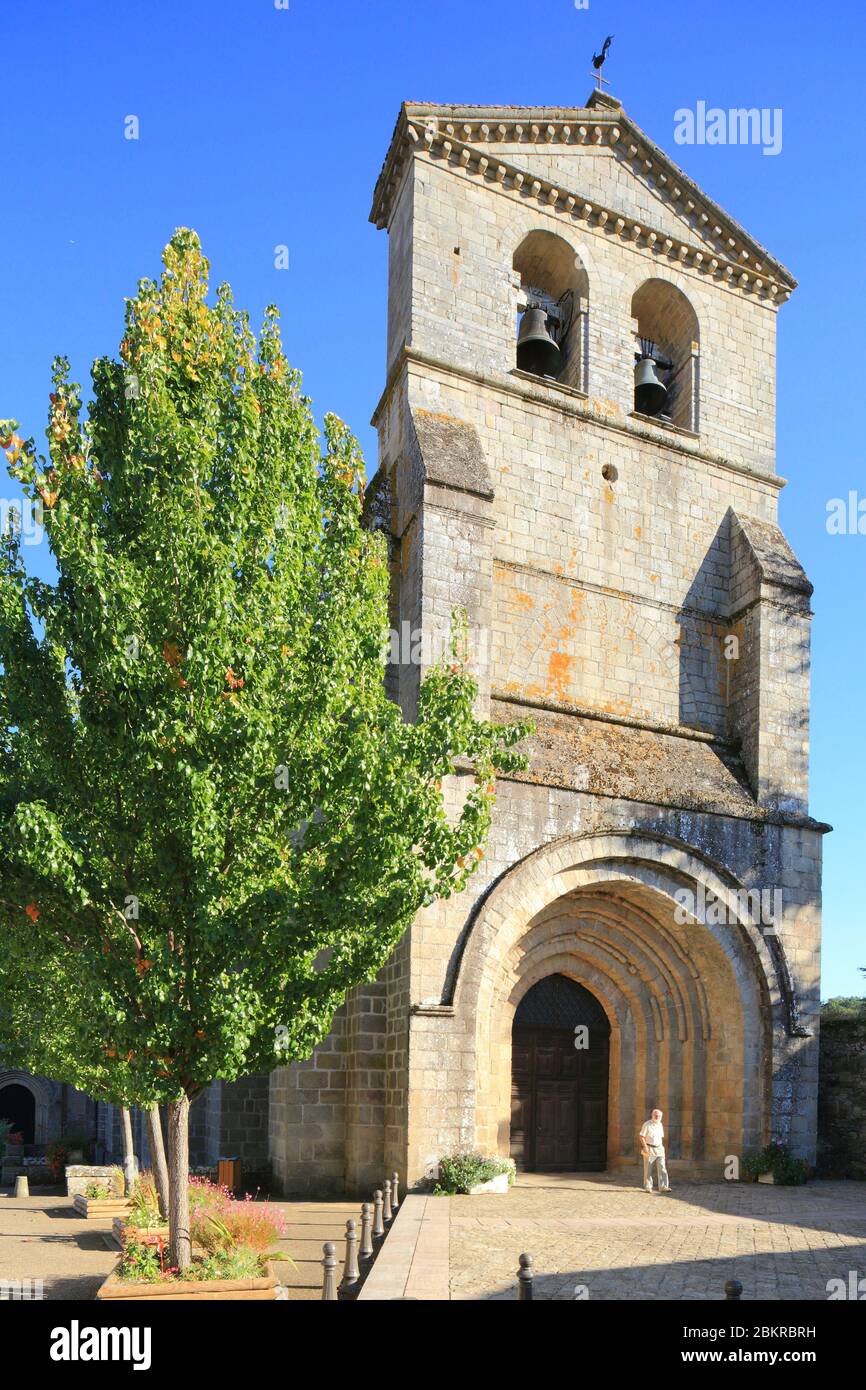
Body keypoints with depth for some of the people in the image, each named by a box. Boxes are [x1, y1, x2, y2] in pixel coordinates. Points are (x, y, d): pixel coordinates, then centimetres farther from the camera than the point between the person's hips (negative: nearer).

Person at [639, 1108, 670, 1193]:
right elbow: (641, 1136, -9)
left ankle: (663, 1186, -9)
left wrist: (662, 1147, 12)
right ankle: (648, 1187, 11)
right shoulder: (647, 1124, -7)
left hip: (659, 1149, 5)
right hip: (649, 1149, -5)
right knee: (648, 1170, 2)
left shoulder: (660, 1124, 11)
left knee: (662, 1168, -6)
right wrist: (645, 1147, -17)